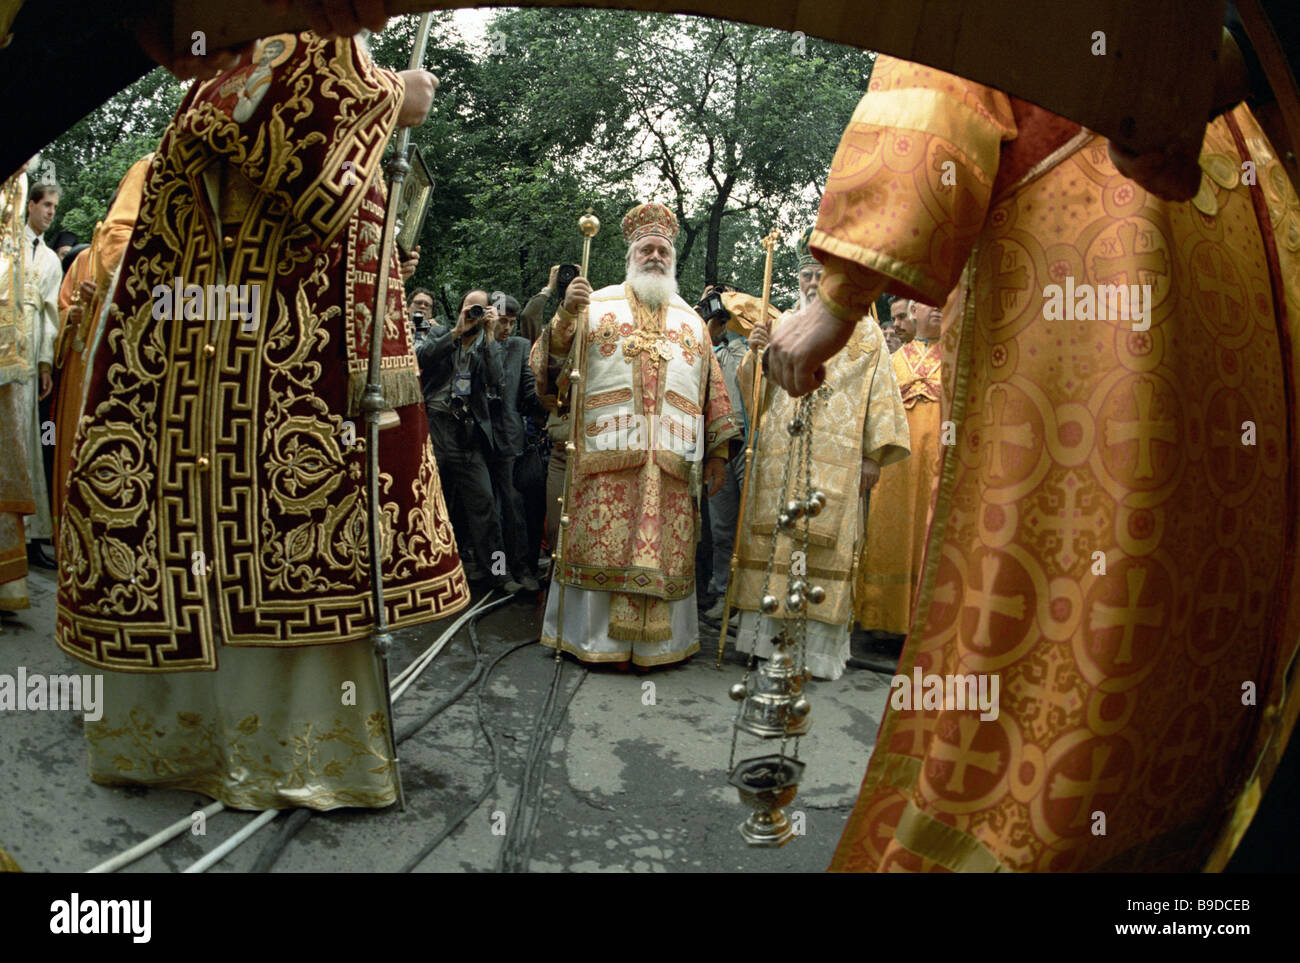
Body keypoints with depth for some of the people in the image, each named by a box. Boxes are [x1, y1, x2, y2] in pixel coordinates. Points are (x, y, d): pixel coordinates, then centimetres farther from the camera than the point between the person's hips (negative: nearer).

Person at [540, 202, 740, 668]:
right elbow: (552, 354, 0)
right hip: (606, 453, -2)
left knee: (665, 550, 2)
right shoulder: (597, 305, 11)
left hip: (672, 457, 2)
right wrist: (566, 312, -18)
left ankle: (657, 641, 11)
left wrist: (718, 451, 11)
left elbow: (713, 389, 17)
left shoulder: (691, 320, 20)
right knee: (602, 542, -1)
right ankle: (592, 634, 10)